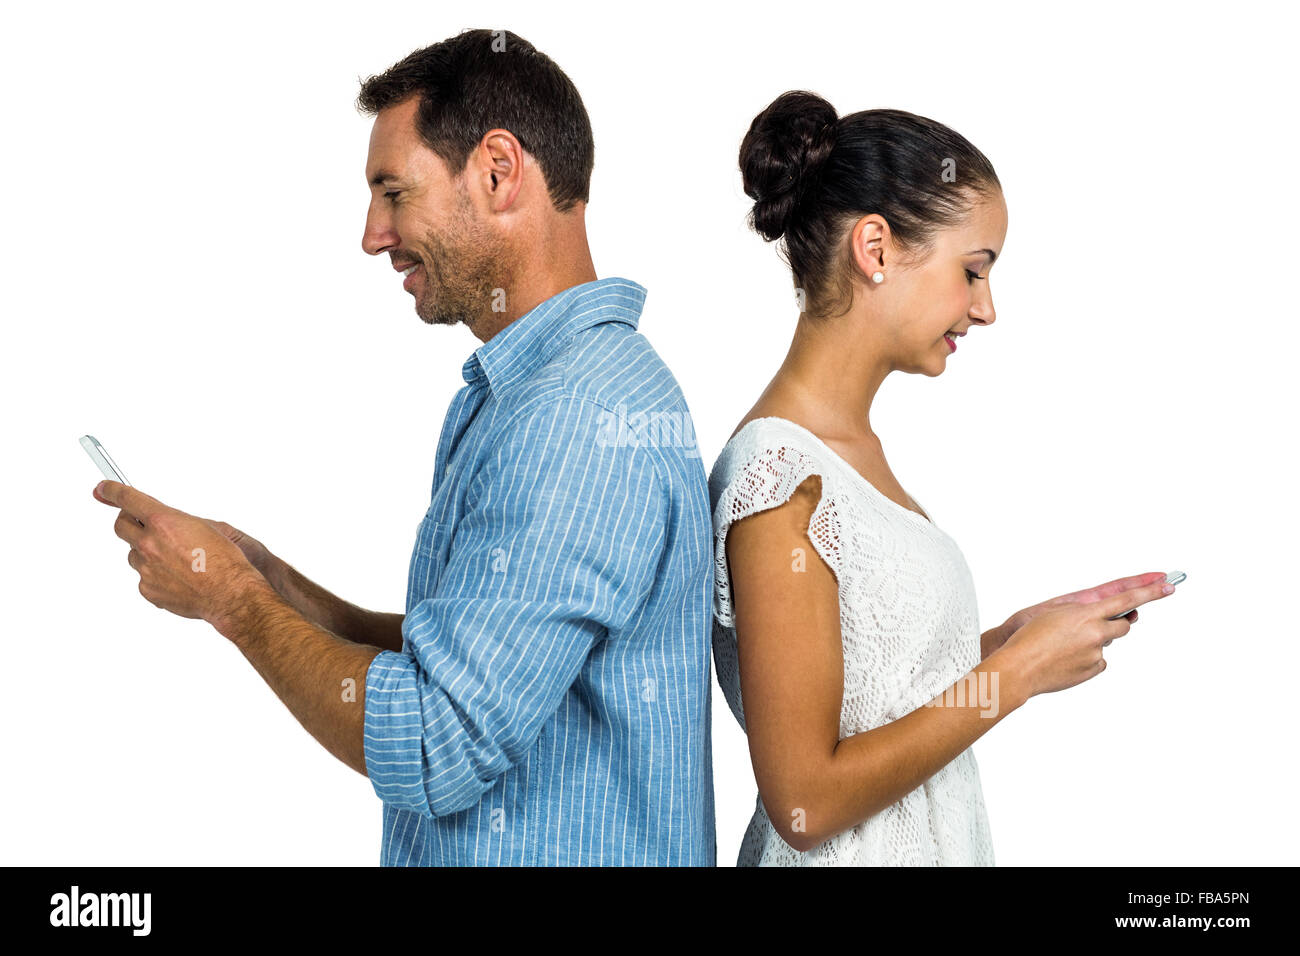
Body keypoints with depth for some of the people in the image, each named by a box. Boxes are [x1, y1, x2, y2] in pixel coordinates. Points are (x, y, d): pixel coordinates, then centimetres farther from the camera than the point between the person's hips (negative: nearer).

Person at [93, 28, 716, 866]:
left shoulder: (582, 423, -25)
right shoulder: (511, 396, 10)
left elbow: (433, 752, -27)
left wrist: (234, 599, -13)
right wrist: (293, 601, -1)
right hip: (482, 847, 9)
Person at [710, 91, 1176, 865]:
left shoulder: (854, 446, 4)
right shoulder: (781, 482, -22)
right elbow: (806, 801, -23)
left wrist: (1013, 636, 0)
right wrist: (1016, 673, -17)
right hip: (848, 855, -8)